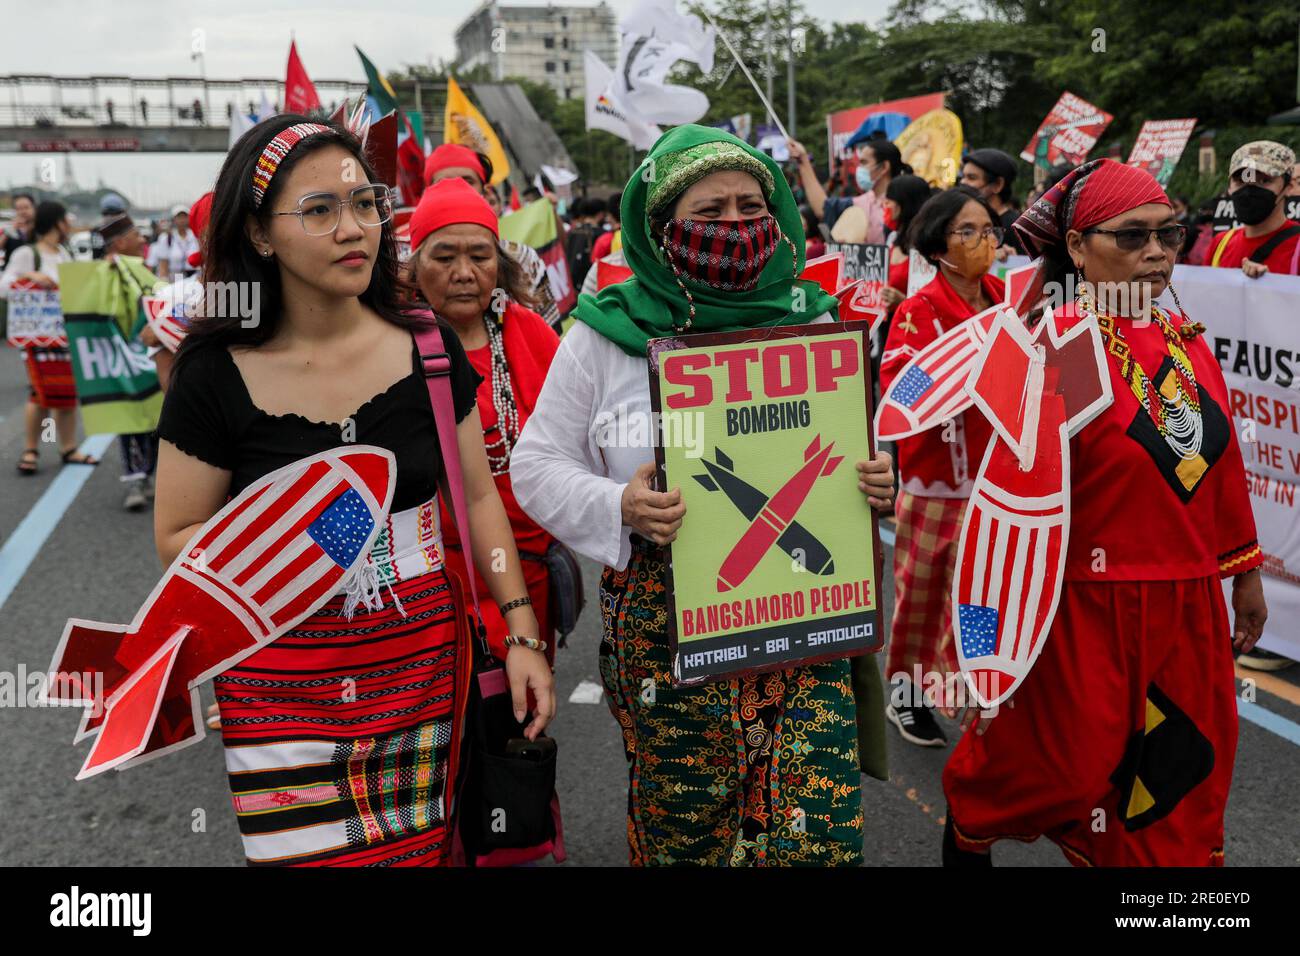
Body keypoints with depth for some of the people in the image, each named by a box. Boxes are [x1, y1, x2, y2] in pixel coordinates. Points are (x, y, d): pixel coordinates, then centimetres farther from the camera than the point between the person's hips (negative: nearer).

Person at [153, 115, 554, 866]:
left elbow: (479, 496, 6)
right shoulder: (216, 374, -8)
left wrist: (522, 634, 3)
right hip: (284, 681, -2)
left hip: (423, 660, 2)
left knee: (421, 850, 9)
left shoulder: (429, 347, -1)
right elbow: (175, 539, 0)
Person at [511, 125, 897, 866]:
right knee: (681, 830, 7)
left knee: (822, 830, -2)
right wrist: (618, 507, -18)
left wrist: (879, 481, -5)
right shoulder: (607, 334, -1)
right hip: (665, 622, -1)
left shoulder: (810, 319, 7)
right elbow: (538, 464, 1)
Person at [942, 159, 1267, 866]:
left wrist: (1244, 572, 20)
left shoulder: (1186, 340, 7)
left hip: (1189, 609, 7)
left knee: (1185, 782, 15)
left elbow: (1222, 465, 15)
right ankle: (964, 836, 38)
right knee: (1067, 768, 8)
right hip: (1090, 610, -6)